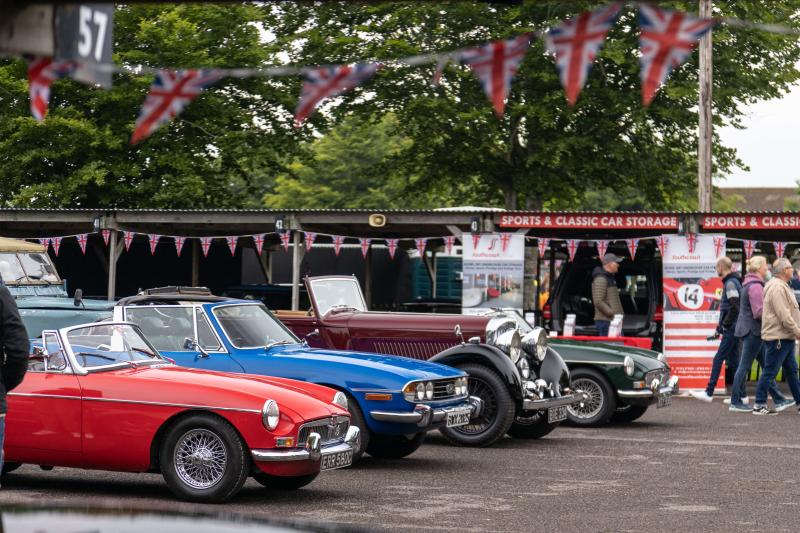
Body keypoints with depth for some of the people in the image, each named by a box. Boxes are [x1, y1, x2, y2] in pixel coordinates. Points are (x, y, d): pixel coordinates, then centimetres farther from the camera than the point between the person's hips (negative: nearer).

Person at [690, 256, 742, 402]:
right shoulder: (734, 281, 16)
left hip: (731, 330, -10)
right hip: (733, 329, 10)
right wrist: (722, 325, 17)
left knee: (718, 359, -7)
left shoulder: (730, 283, -14)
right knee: (732, 361, 11)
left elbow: (735, 307, -24)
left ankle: (709, 393, -6)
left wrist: (725, 324, -14)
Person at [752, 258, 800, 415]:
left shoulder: (782, 286, 17)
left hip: (786, 337, 11)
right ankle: (759, 405, -2)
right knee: (770, 371, -6)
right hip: (778, 337, -11)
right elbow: (783, 315, -23)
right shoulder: (777, 287, -17)